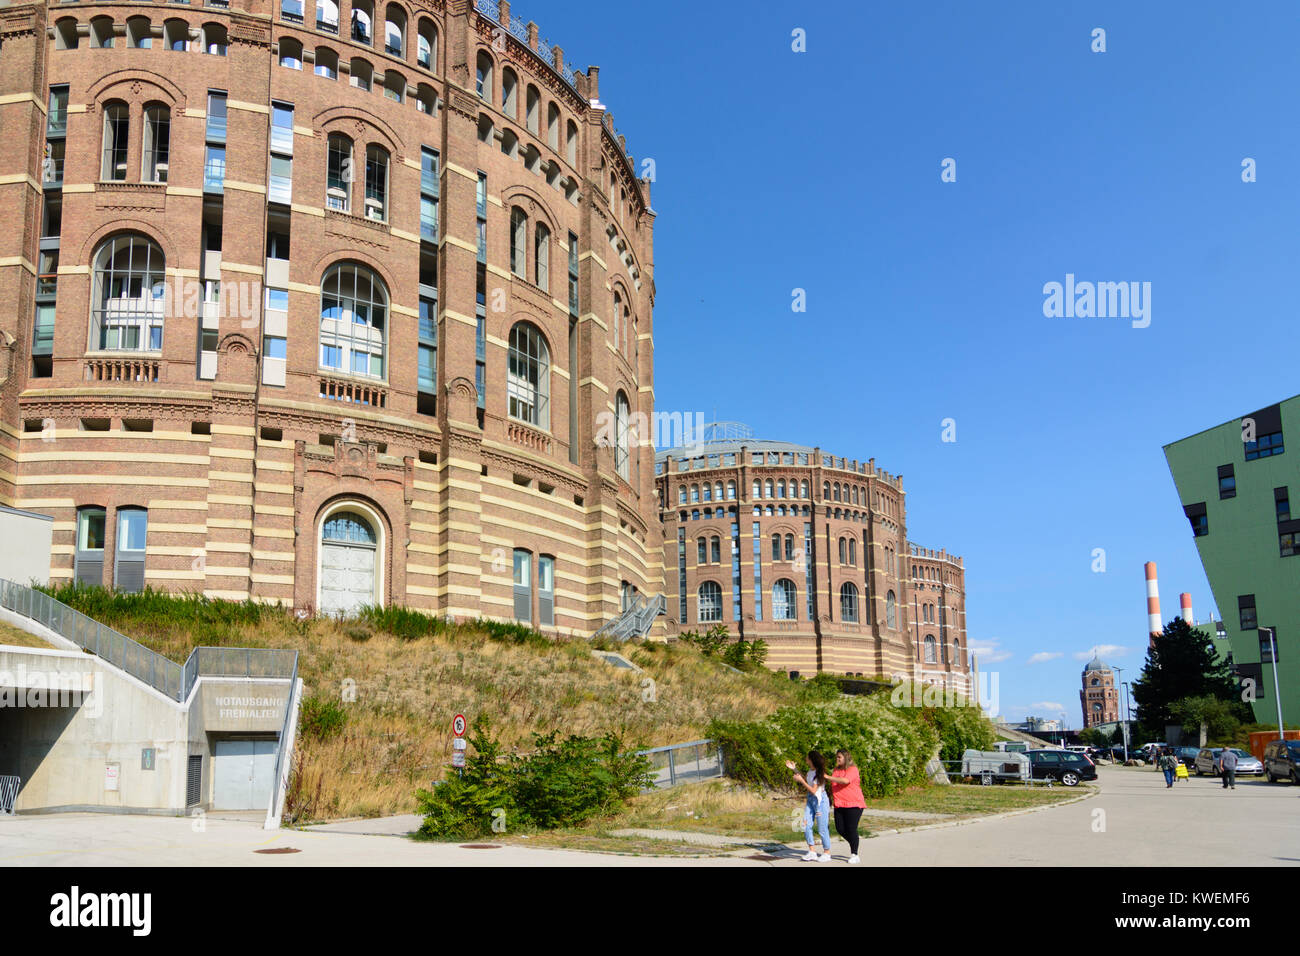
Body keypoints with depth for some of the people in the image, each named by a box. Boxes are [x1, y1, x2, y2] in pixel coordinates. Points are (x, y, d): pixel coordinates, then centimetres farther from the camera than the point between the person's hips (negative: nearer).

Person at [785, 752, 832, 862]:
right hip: (810, 799, 9)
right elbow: (805, 779, 25)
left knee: (822, 827, -2)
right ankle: (812, 852, 9)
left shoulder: (819, 773, -20)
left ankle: (827, 853, 10)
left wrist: (801, 781, -18)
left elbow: (813, 791, -20)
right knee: (806, 825, 2)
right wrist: (794, 769, 18)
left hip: (820, 800, -9)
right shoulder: (811, 770, 4)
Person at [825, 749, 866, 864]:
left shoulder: (852, 769, -9)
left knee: (851, 829, -6)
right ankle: (852, 843, 29)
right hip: (839, 804, 7)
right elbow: (833, 784, 30)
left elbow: (845, 780, -27)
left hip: (853, 804, -7)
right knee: (840, 829, 4)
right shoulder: (836, 770, 15)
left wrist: (828, 777, -23)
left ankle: (854, 854, 5)